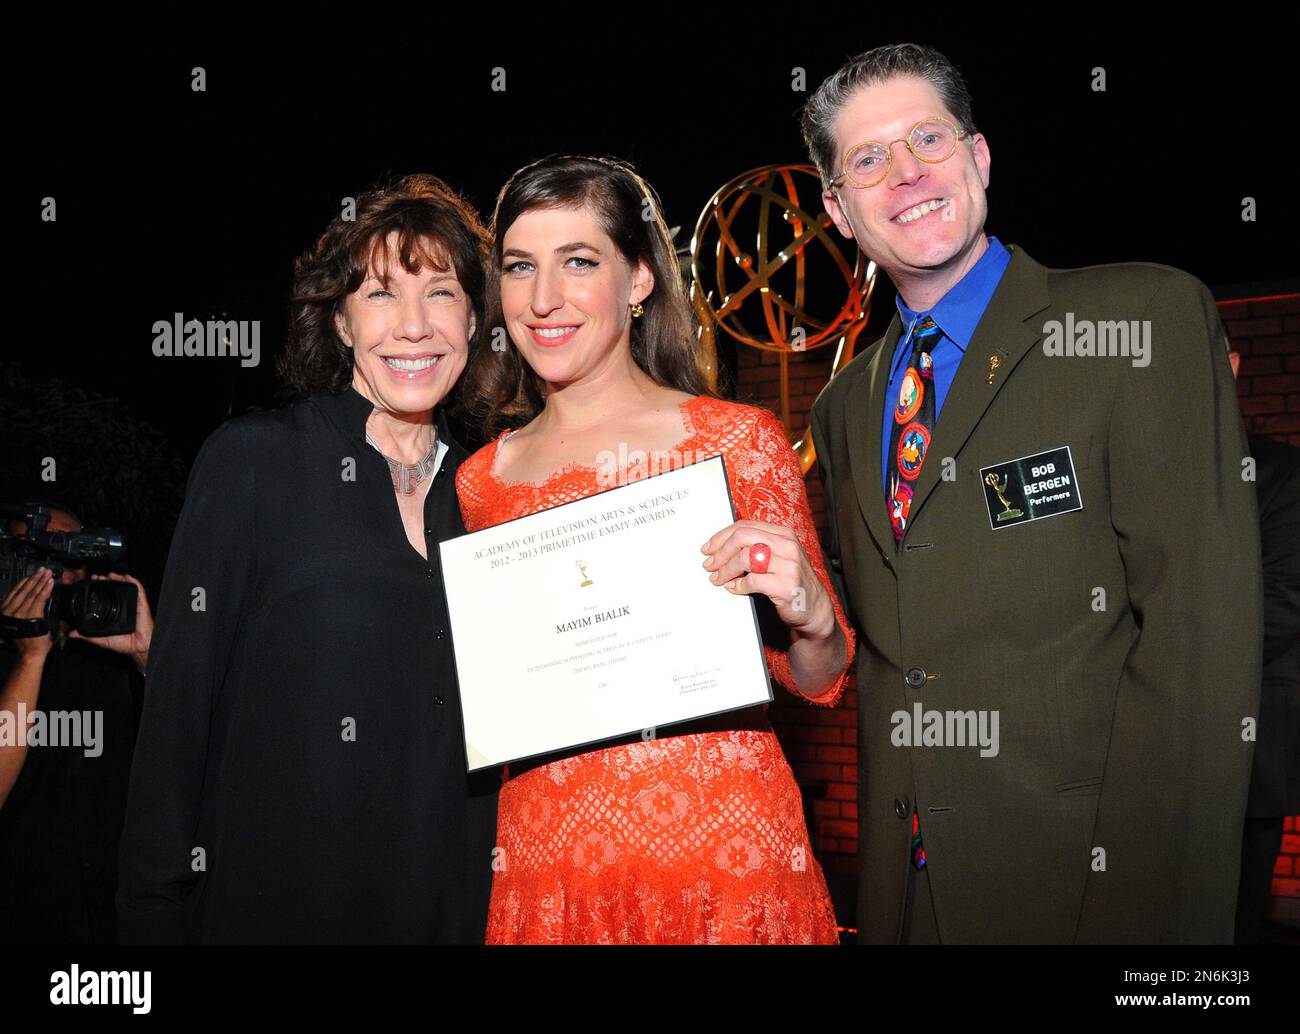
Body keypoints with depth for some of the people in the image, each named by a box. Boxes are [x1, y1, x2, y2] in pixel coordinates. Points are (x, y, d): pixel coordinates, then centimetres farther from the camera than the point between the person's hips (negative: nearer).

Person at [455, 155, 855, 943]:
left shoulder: (739, 440, -6)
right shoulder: (480, 482, 2)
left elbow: (817, 683, -1)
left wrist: (808, 613, -20)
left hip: (726, 847, -2)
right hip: (547, 864, 2)